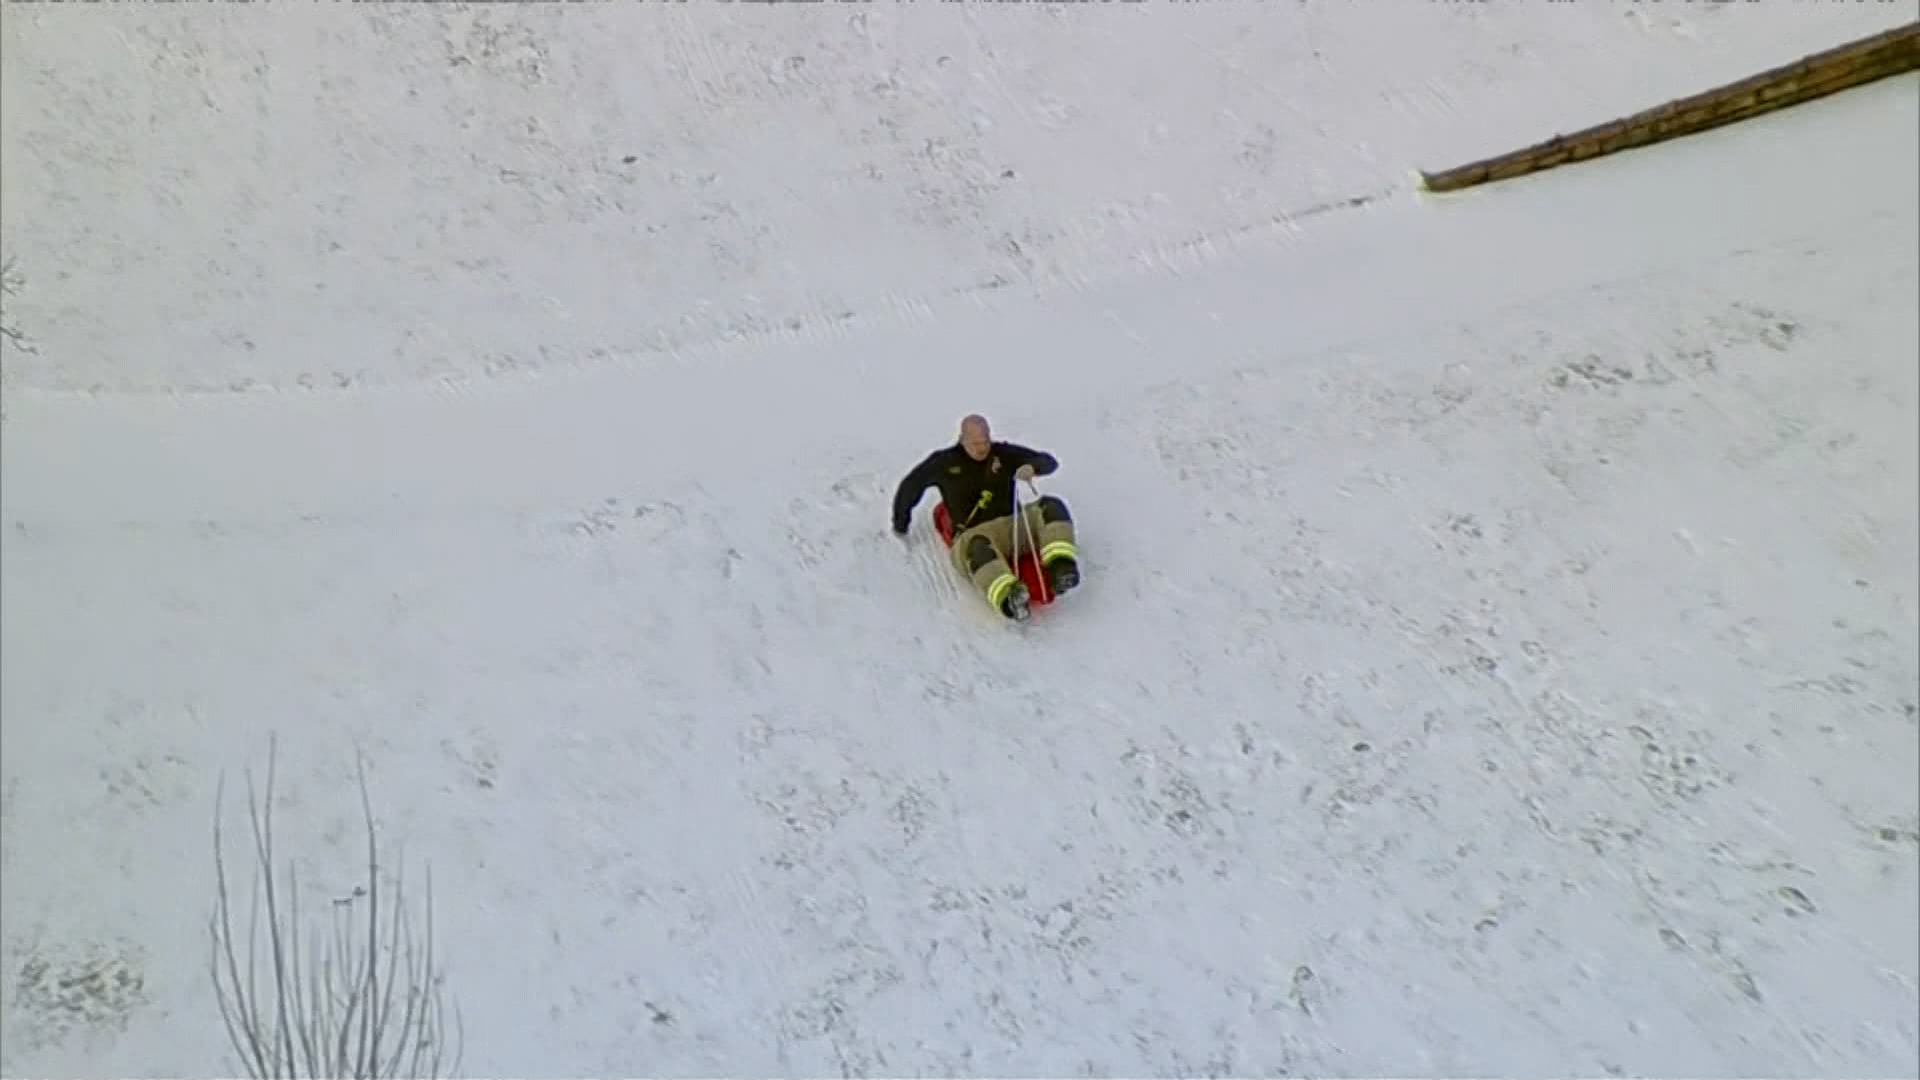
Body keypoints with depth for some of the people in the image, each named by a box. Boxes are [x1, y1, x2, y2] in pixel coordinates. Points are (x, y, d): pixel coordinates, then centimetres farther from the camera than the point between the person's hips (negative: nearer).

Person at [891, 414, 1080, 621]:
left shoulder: (1004, 454, 11)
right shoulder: (944, 462, 9)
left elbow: (1049, 462, 7)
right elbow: (911, 485, 21)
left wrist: (1031, 467, -18)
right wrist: (900, 524, 28)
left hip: (1009, 526, 3)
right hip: (972, 535, -3)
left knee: (1051, 506, -21)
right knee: (978, 548, -41)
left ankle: (1061, 568, -43)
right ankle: (1008, 599, -67)